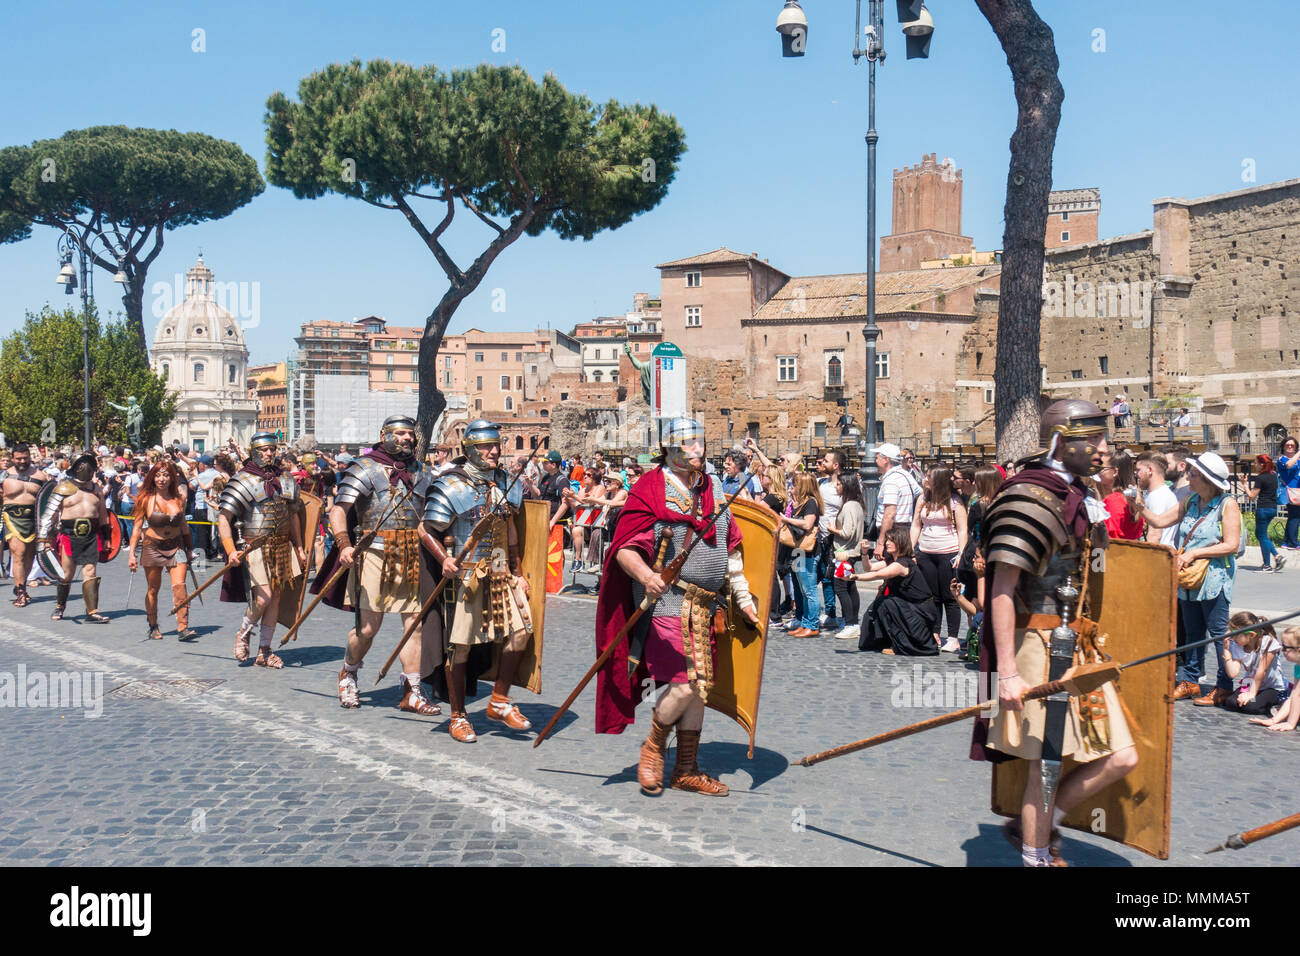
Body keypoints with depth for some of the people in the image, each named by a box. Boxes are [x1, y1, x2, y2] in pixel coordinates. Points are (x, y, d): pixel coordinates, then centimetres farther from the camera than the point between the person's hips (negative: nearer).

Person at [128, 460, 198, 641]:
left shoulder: (179, 498, 0)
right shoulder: (146, 499, -6)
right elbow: (137, 527, -3)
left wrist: (189, 548, 17)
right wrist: (131, 553, -8)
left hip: (176, 546, 1)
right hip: (152, 547, -1)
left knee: (179, 585, -13)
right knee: (152, 589, 9)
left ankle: (182, 627, -16)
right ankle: (153, 627, 25)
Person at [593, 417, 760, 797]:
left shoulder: (713, 491, 12)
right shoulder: (650, 489, -8)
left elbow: (731, 550, 19)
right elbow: (624, 548, -14)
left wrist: (744, 598, 17)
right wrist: (646, 576, -32)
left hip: (704, 606, 7)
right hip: (665, 602, -7)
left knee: (700, 685, 11)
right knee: (683, 683, -15)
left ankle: (687, 770, 24)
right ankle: (652, 749, 13)